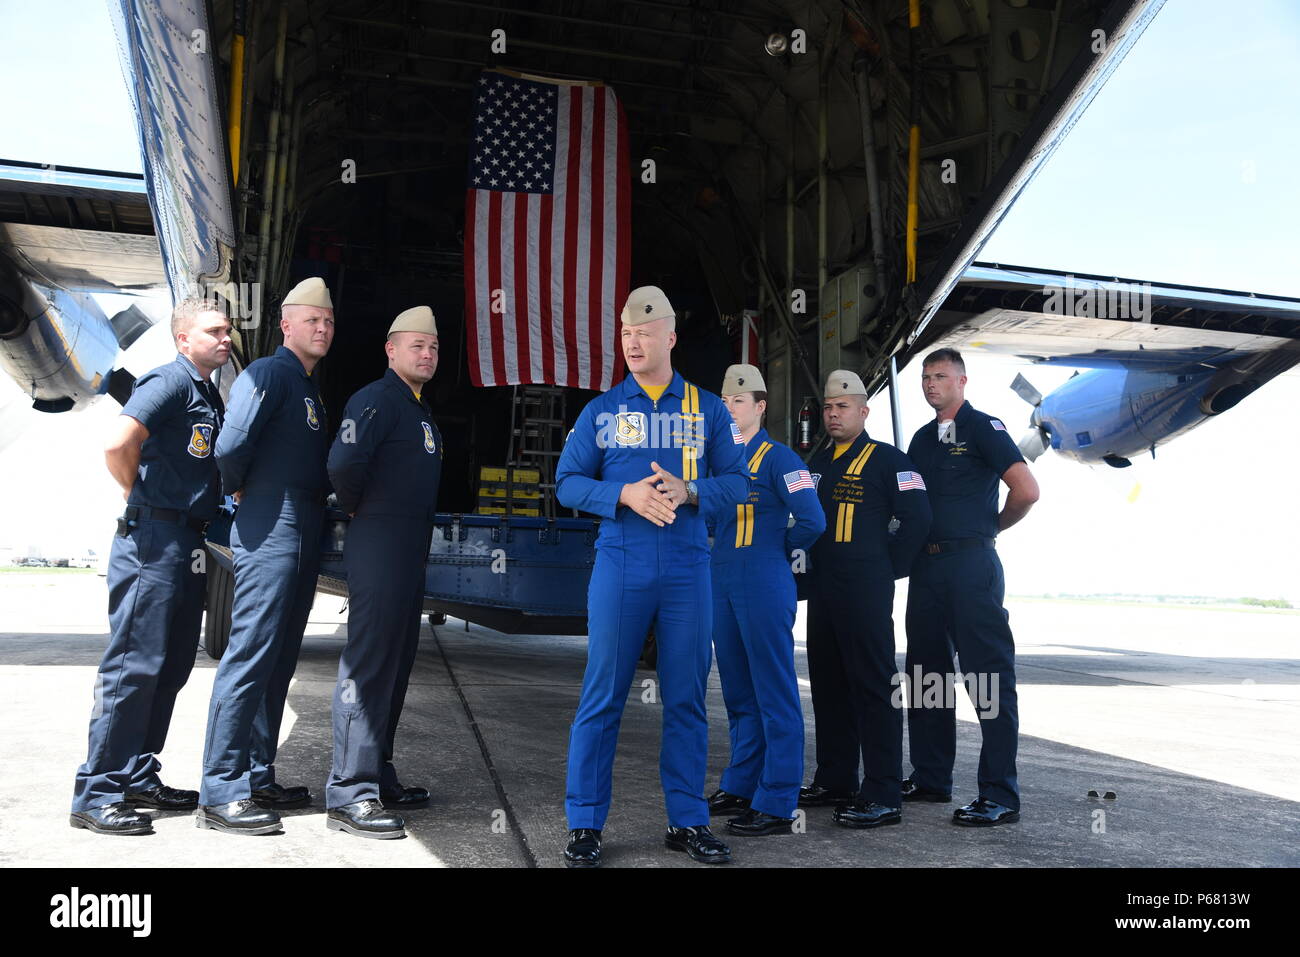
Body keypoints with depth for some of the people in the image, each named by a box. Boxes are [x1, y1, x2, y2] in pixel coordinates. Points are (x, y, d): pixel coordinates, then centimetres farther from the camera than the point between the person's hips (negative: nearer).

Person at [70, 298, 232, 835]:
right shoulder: (170, 382, -10)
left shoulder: (210, 395, 18)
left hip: (190, 543, 9)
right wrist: (141, 497, -8)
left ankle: (138, 779, 23)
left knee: (172, 667, 13)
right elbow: (118, 445, -24)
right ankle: (96, 795, 1)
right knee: (135, 664, -7)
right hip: (154, 540, -9)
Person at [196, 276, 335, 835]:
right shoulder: (269, 373, -7)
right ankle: (221, 794, -4)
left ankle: (257, 779, 21)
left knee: (279, 660, 12)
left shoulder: (310, 388, 22)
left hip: (304, 532, 10)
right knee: (251, 655, -9)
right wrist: (241, 490, -4)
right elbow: (231, 445, -20)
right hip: (270, 527, -10)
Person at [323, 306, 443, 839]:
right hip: (379, 548, -10)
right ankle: (349, 796, -4)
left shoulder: (420, 409, 20)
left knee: (395, 665, 14)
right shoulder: (377, 399, -11)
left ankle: (378, 779, 24)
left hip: (410, 551, 10)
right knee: (368, 665, -9)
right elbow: (344, 461, -25)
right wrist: (359, 509, -10)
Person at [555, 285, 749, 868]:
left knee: (686, 696, 7)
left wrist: (686, 491, -14)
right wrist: (625, 495, -14)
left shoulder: (708, 410, 8)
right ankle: (585, 824, 10)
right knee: (603, 695, 0)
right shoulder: (601, 410, 7)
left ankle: (687, 821, 18)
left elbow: (738, 482, 5)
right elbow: (568, 482, 3)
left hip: (687, 568, 1)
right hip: (620, 567, -1)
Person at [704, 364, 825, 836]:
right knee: (738, 691, 15)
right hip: (721, 582, 8)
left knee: (774, 693, -2)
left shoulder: (779, 458, -7)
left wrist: (783, 551, -2)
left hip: (765, 584, -8)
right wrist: (724, 554, 12)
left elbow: (811, 520, -16)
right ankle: (740, 786, 27)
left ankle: (776, 804, 3)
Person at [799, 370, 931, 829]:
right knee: (828, 684, 12)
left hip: (865, 590, -8)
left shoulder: (886, 459, -4)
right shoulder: (817, 463, 18)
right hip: (822, 586, 8)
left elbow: (916, 517, -11)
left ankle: (883, 796, -3)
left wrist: (888, 567, -8)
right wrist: (810, 568, 14)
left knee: (874, 686, -7)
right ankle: (835, 781, 23)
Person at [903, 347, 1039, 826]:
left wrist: (990, 527, -2)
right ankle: (930, 778, 23)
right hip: (927, 565, 8)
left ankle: (1000, 796, -2)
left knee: (989, 675, -6)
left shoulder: (983, 427, -4)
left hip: (971, 562, -8)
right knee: (927, 672, 12)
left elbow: (1026, 490, -15)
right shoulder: (922, 438, 17)